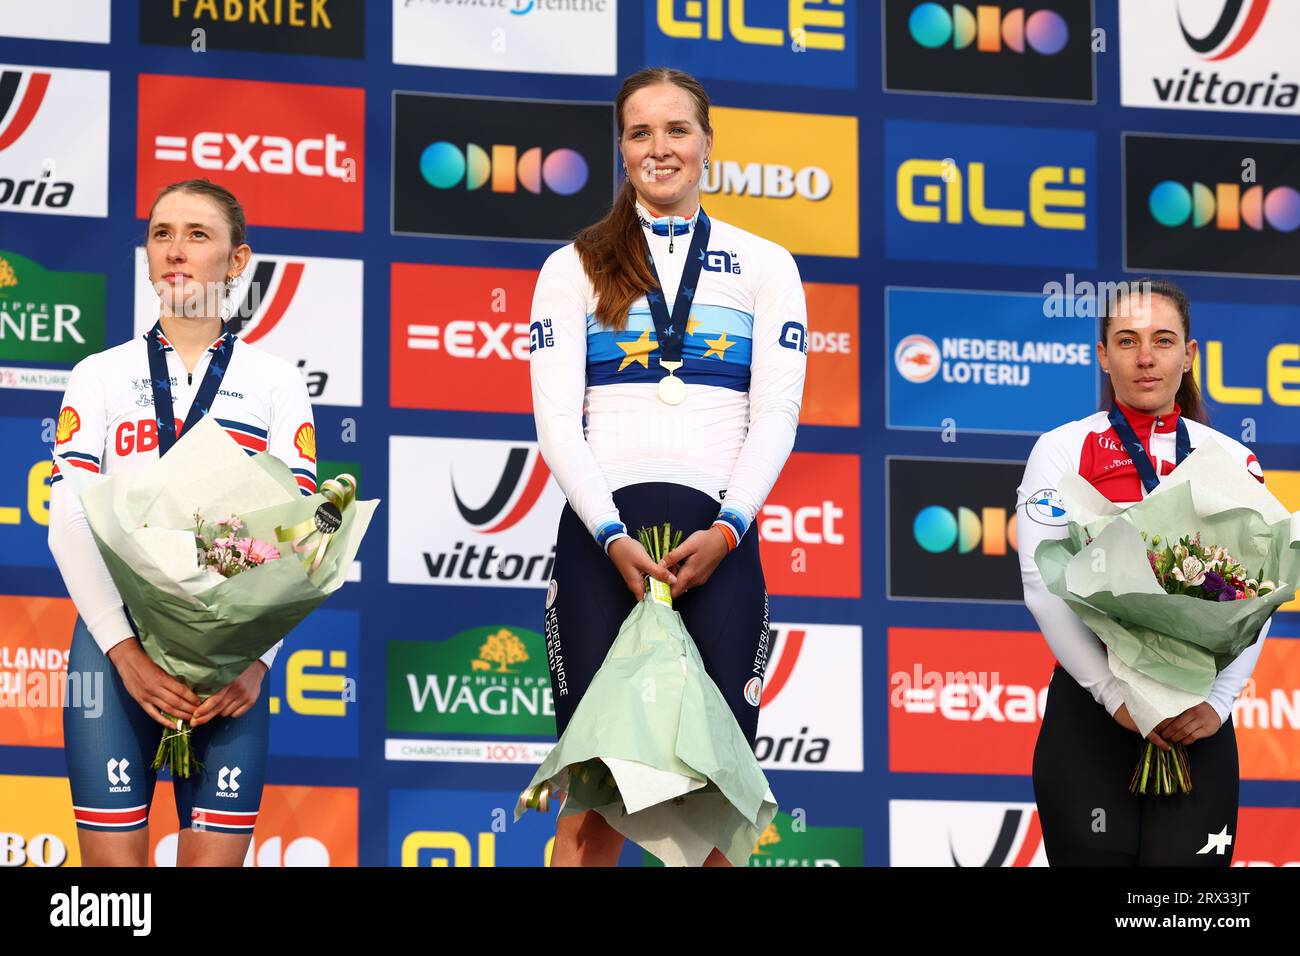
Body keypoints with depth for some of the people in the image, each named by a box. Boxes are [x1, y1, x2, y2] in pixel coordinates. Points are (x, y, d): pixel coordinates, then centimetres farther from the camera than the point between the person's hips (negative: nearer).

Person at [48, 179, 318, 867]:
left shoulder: (276, 382, 12)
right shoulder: (101, 374, 12)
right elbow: (70, 523, 1)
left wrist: (258, 654, -12)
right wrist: (125, 651, -13)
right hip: (115, 635, 0)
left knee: (214, 859, -7)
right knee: (113, 861, -8)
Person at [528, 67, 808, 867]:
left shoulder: (764, 266, 14)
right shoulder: (575, 267, 13)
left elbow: (776, 414, 5)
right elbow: (557, 417, 3)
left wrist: (725, 529, -10)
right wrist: (613, 537, -11)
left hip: (718, 538, 1)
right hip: (603, 534, 0)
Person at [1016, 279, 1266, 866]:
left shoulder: (1231, 459, 9)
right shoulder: (1063, 449, 3)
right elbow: (1043, 584, -6)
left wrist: (1217, 702, -10)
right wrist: (1115, 694, -15)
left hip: (1197, 722, 2)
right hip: (1090, 710, -2)